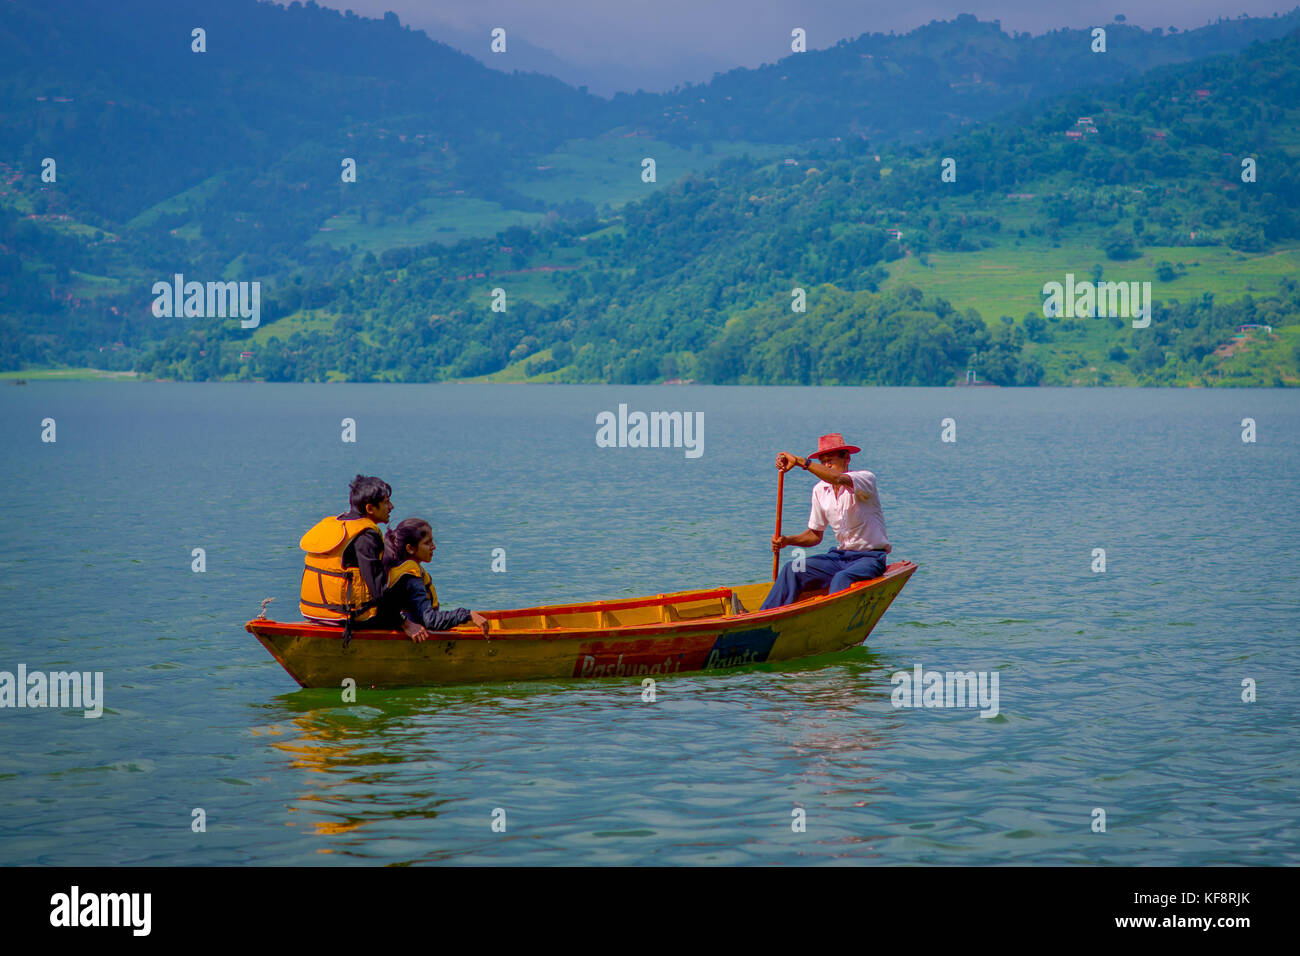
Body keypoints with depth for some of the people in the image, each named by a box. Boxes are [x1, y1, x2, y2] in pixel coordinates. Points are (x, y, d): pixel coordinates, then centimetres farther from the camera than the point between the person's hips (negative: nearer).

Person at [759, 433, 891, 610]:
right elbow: (815, 534, 16)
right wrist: (787, 540, -3)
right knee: (792, 569, -13)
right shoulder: (820, 491, 7)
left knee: (842, 579, -36)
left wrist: (799, 461, -37)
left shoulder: (866, 478, -13)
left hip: (870, 558, -6)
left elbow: (837, 478, -37)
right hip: (841, 556, 6)